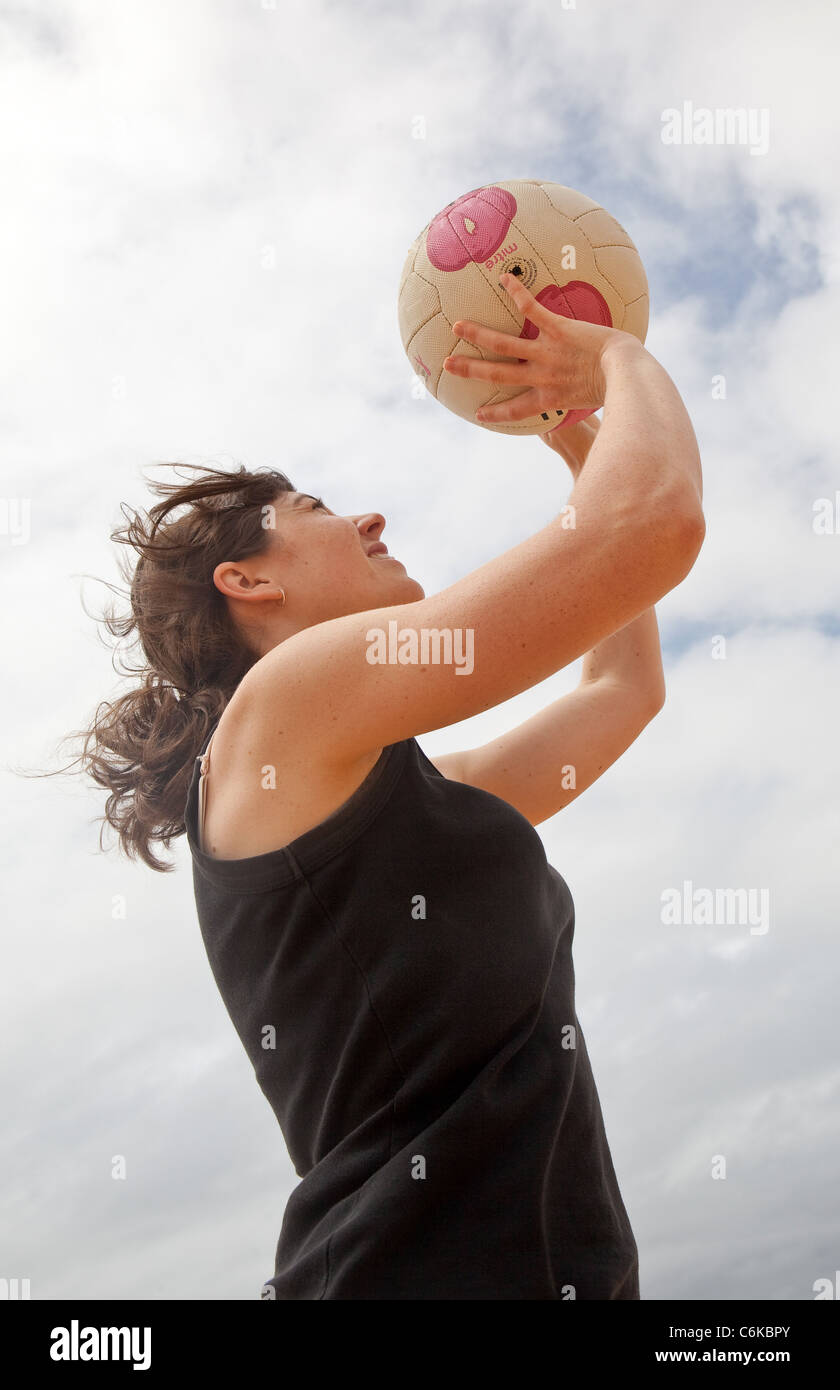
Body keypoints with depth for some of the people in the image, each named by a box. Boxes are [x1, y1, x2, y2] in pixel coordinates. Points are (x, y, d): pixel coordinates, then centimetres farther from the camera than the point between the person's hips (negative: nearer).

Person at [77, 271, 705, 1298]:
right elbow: (657, 521, -14)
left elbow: (626, 685, 29)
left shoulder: (413, 798, 18)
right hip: (416, 1266, -9)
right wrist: (622, 355, 6)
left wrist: (585, 443, 30)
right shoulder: (280, 698, -8)